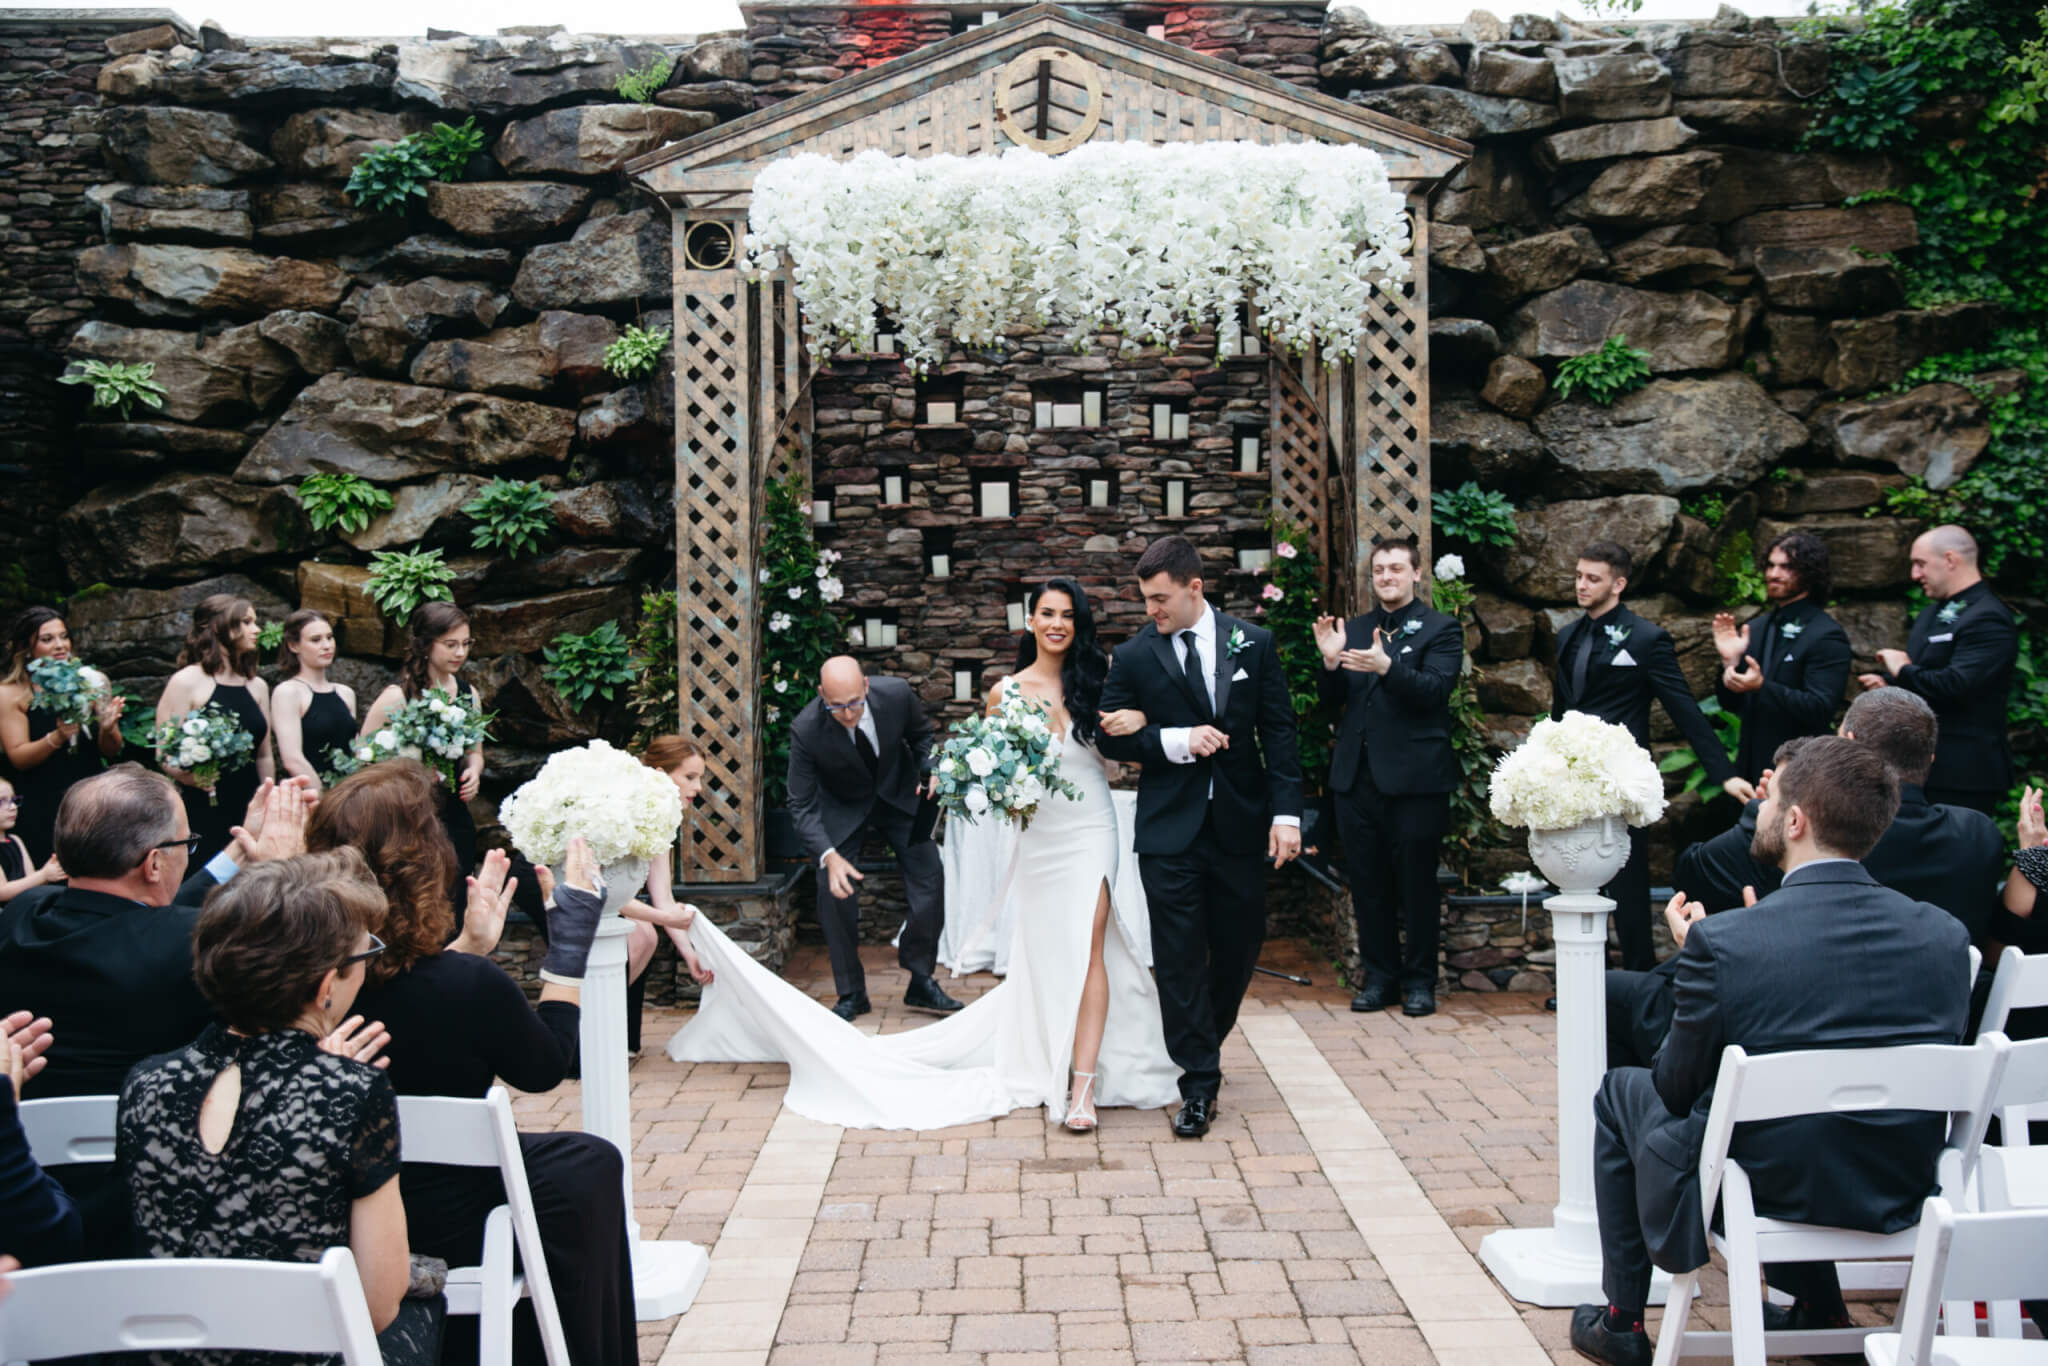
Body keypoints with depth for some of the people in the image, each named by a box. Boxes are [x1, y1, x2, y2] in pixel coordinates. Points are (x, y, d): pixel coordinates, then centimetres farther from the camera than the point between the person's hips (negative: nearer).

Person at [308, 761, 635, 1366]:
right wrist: (571, 936, -2)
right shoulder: (469, 985, -29)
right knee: (587, 1165, 19)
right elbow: (547, 1065, -8)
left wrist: (468, 945, 16)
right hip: (445, 1233, -5)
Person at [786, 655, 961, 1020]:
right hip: (843, 809, -2)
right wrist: (829, 856, -39)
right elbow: (802, 805, -25)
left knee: (930, 878, -4)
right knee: (833, 892, -12)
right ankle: (851, 994, 5)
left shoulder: (897, 694, -27)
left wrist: (929, 771, -21)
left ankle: (920, 983, 13)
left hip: (899, 796, 2)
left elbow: (922, 735, -2)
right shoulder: (805, 730, -32)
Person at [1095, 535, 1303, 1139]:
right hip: (1170, 831, -1)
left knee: (1239, 949, 12)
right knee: (1180, 959, -1)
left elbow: (1279, 730, 2)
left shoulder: (1253, 643, 2)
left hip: (1240, 824, 2)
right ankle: (1199, 1081, 9)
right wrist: (1177, 740, -15)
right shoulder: (1134, 656, -1)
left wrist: (1287, 812, -7)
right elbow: (1111, 737, 0)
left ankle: (1203, 1048, 36)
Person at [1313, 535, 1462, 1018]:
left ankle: (1420, 979, 17)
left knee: (1416, 883, 4)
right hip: (1357, 776, 4)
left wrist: (1387, 666, -32)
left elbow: (1436, 690, -16)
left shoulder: (1441, 629, -1)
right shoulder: (1354, 629, 12)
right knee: (1367, 883, 10)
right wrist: (1330, 661, -11)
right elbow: (1332, 700, 9)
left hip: (1414, 778, -4)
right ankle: (1380, 974, 22)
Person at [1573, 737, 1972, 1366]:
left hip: (1765, 1195, -5)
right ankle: (1819, 1311, 39)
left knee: (1621, 1091, 22)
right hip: (1897, 1200, 5)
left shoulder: (1720, 943, -24)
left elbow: (1677, 1088, -11)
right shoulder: (1945, 936, -10)